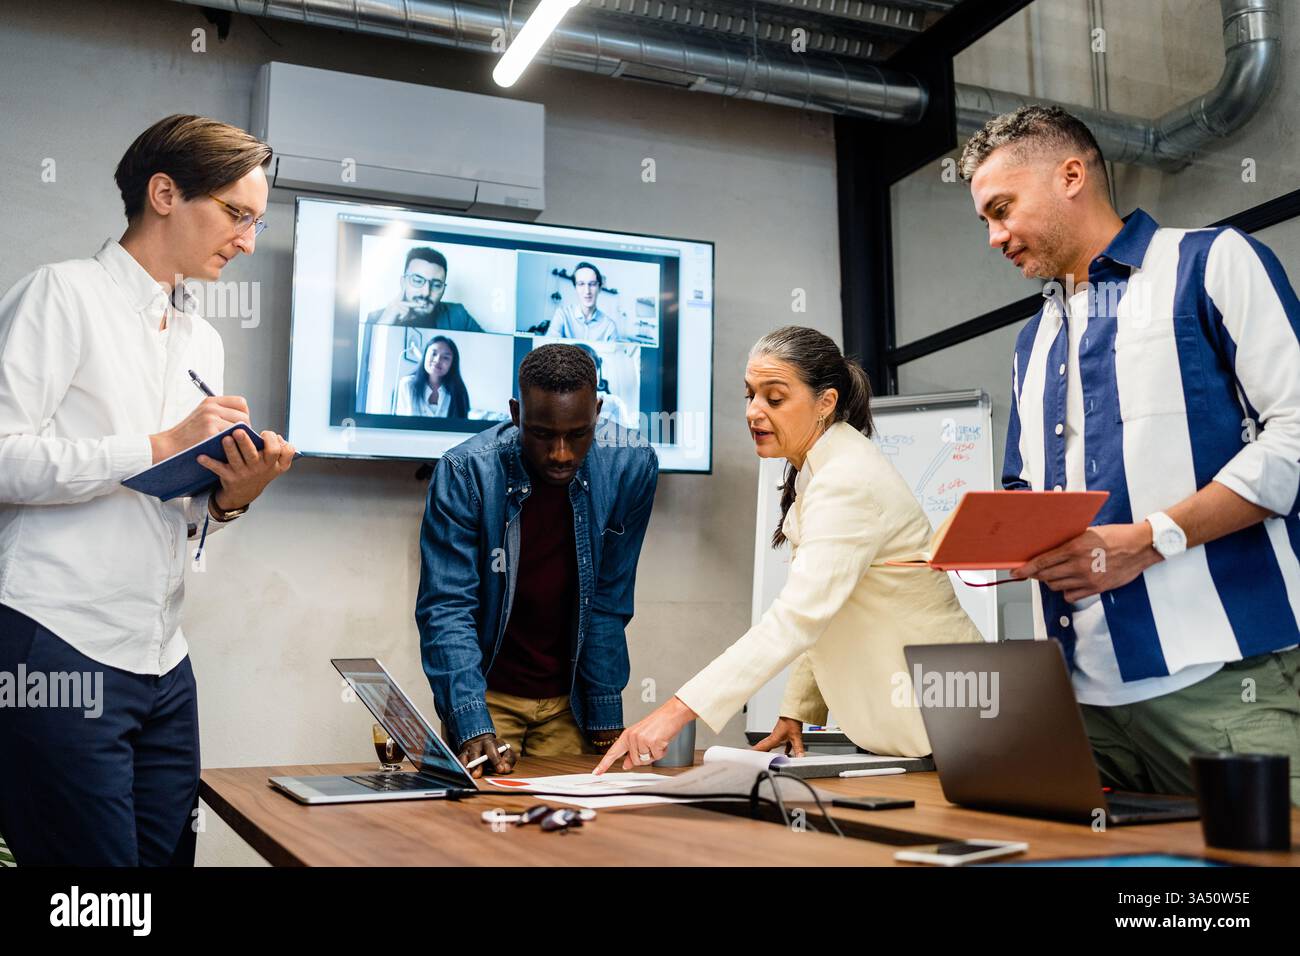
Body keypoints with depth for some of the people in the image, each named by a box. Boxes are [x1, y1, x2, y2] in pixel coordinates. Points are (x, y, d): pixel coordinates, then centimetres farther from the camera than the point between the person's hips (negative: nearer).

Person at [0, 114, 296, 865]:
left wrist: (231, 499, 0)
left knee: (166, 855, 8)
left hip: (161, 661, 7)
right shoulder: (65, 293, -2)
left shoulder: (204, 342, 19)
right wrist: (161, 447, -14)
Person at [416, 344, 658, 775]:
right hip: (487, 691, -2)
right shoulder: (465, 472, -19)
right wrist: (472, 725, -30)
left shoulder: (630, 469, -12)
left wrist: (606, 717, -5)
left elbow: (609, 604, -5)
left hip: (569, 700, 2)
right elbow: (446, 608, -19)